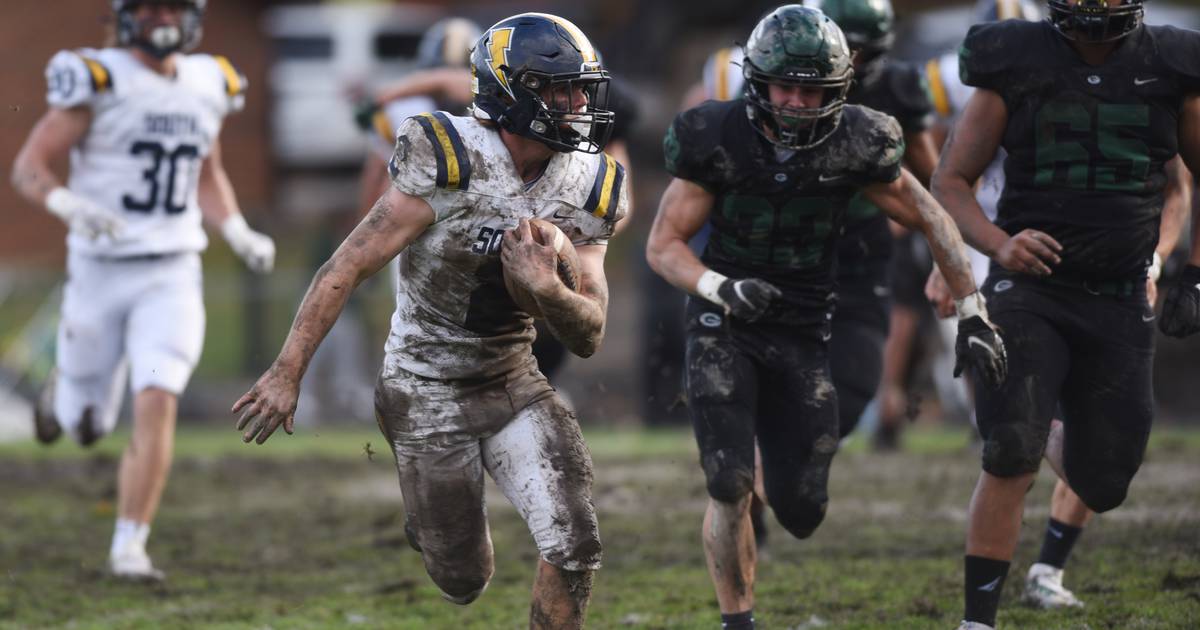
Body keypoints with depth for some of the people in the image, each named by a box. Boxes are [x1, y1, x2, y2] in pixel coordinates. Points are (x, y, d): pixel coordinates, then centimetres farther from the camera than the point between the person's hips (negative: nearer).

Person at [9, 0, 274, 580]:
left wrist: (241, 236, 7)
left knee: (156, 408, -15)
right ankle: (65, 390, 47)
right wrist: (70, 206, -30)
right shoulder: (96, 81, -10)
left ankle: (129, 547, -8)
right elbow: (28, 169, -11)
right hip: (100, 273, -2)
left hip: (172, 277, 2)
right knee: (87, 427, 10)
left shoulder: (208, 85, 6)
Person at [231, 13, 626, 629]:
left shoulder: (585, 191, -5)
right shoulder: (450, 164, -22)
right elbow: (347, 267, -19)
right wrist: (287, 373, -20)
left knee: (573, 547, -13)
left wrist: (546, 288, -26)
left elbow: (587, 337, -4)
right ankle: (428, 518, 42)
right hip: (429, 395, -4)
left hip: (514, 386, 4)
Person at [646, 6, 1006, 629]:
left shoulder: (857, 144, -11)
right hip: (724, 328, -2)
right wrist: (723, 288, -29)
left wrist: (973, 315, -1)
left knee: (801, 511, 0)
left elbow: (932, 221, 1)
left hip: (803, 336, 2)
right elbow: (663, 244, -10)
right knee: (731, 487, -17)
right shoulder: (718, 141, -15)